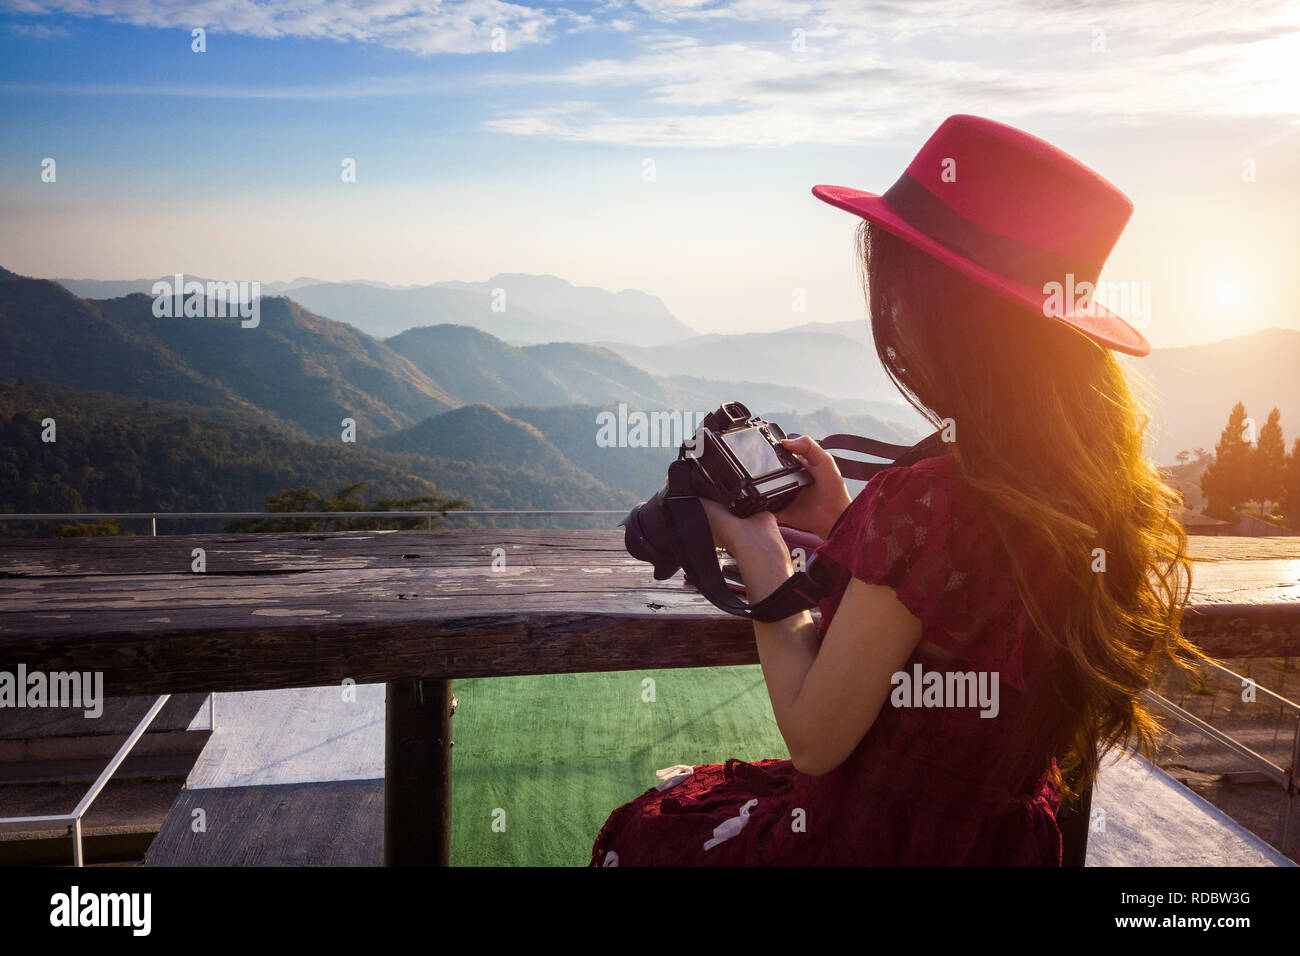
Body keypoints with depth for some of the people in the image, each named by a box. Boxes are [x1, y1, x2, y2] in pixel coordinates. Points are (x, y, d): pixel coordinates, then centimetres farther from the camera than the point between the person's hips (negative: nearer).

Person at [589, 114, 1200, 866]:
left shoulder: (924, 507, -34)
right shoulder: (1104, 486, -11)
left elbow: (814, 738, -21)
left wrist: (760, 556, -10)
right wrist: (846, 528, 2)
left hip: (869, 845, -7)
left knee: (640, 828, 23)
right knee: (689, 792, 32)